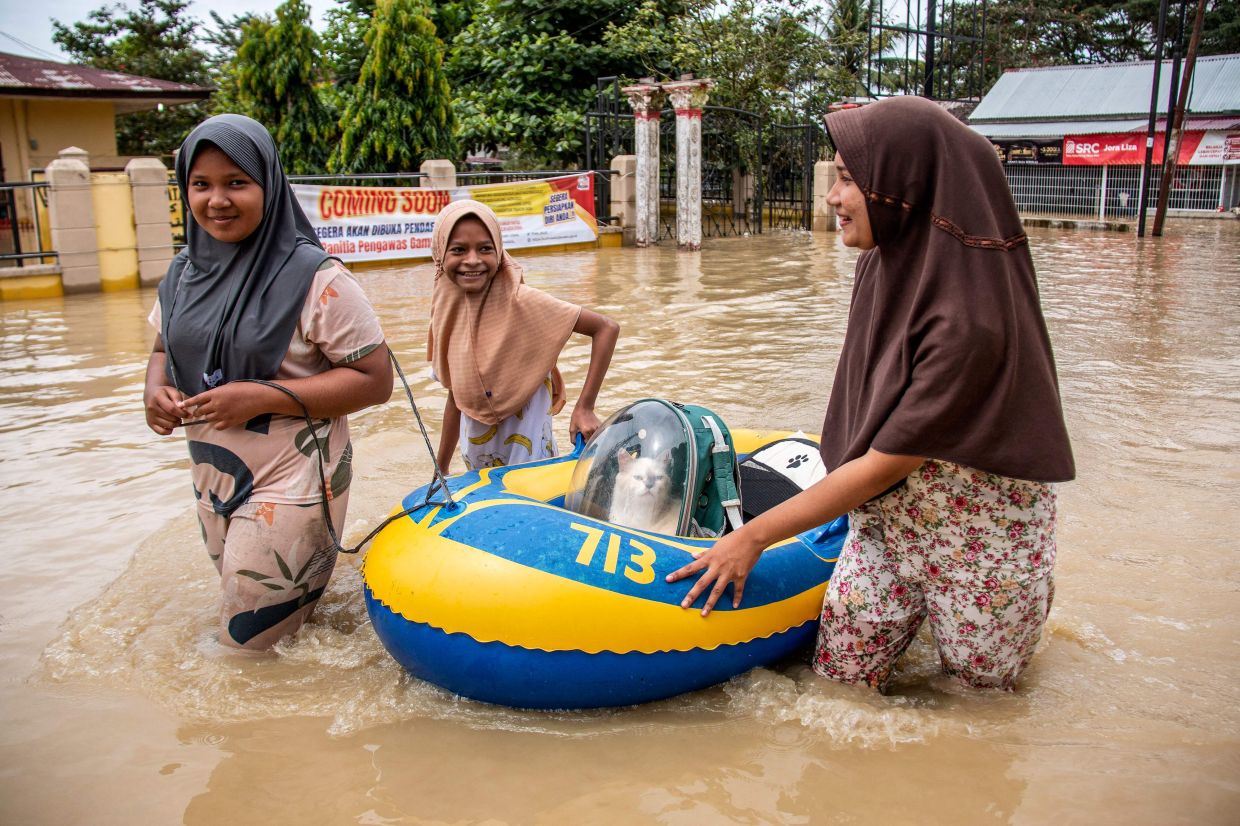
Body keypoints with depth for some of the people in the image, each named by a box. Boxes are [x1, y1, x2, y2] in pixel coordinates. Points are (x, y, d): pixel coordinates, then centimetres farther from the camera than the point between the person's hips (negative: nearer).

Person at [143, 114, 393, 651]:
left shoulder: (314, 278, -18)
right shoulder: (184, 273, 2)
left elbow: (375, 380, -19)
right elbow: (164, 349, 17)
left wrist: (263, 397, -25)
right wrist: (156, 390, -7)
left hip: (292, 479, -7)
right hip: (213, 475, 7)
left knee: (247, 636, 3)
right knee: (239, 597, 24)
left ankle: (328, 562, 25)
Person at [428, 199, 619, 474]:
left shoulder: (519, 301, -19)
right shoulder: (446, 309, -2)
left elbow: (607, 328, -19)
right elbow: (457, 394, 7)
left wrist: (584, 408, -21)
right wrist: (440, 470, 12)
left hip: (526, 448, -5)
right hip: (475, 452, 5)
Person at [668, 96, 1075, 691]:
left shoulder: (970, 319, -32)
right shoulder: (883, 263, -7)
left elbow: (887, 464, -26)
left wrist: (754, 537, -21)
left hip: (979, 545, -6)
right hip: (882, 524, 6)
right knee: (836, 679, 9)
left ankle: (1035, 596, 40)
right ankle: (923, 610, 34)